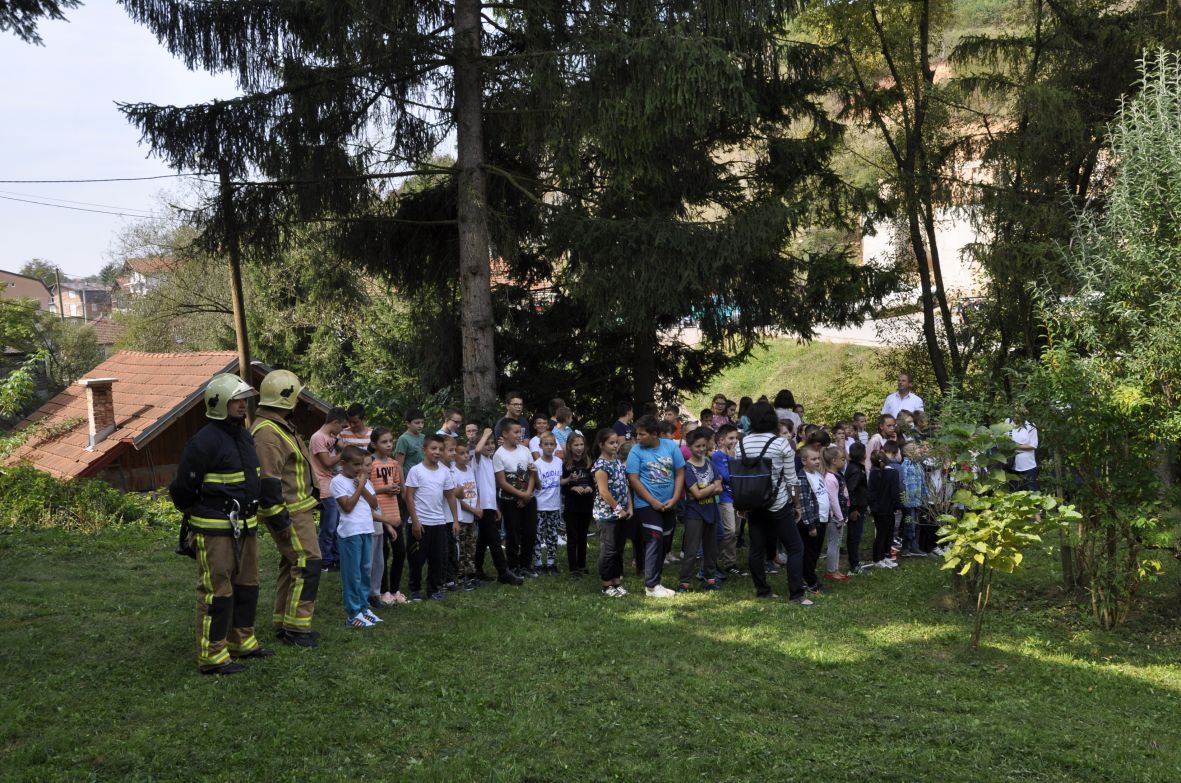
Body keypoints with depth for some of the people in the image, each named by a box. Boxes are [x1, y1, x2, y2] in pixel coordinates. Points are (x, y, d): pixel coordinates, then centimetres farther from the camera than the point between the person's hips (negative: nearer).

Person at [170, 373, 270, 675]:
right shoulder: (204, 442, -17)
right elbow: (183, 489, -12)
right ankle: (212, 657, 2)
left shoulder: (244, 437, 11)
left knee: (246, 585, 18)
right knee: (217, 592, -5)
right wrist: (196, 519, 0)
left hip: (245, 527, 9)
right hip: (215, 532, -9)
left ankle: (241, 642, 32)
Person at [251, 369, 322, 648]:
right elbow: (267, 481, -25)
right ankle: (296, 627, -4)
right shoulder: (267, 433, -21)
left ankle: (283, 624, 23)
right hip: (289, 513, -11)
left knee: (291, 565, 16)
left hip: (297, 509, 11)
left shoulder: (281, 427, 14)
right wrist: (280, 519, -24)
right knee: (307, 565, -9)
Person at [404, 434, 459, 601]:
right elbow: (409, 496, -9)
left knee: (438, 557, 7)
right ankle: (414, 589, 17)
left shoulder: (445, 471, 4)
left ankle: (434, 588, 19)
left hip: (439, 522, 4)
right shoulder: (416, 471, -8)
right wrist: (415, 521, -13)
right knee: (418, 557, 4)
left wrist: (455, 520, 8)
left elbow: (450, 496, 11)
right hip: (420, 522, -4)